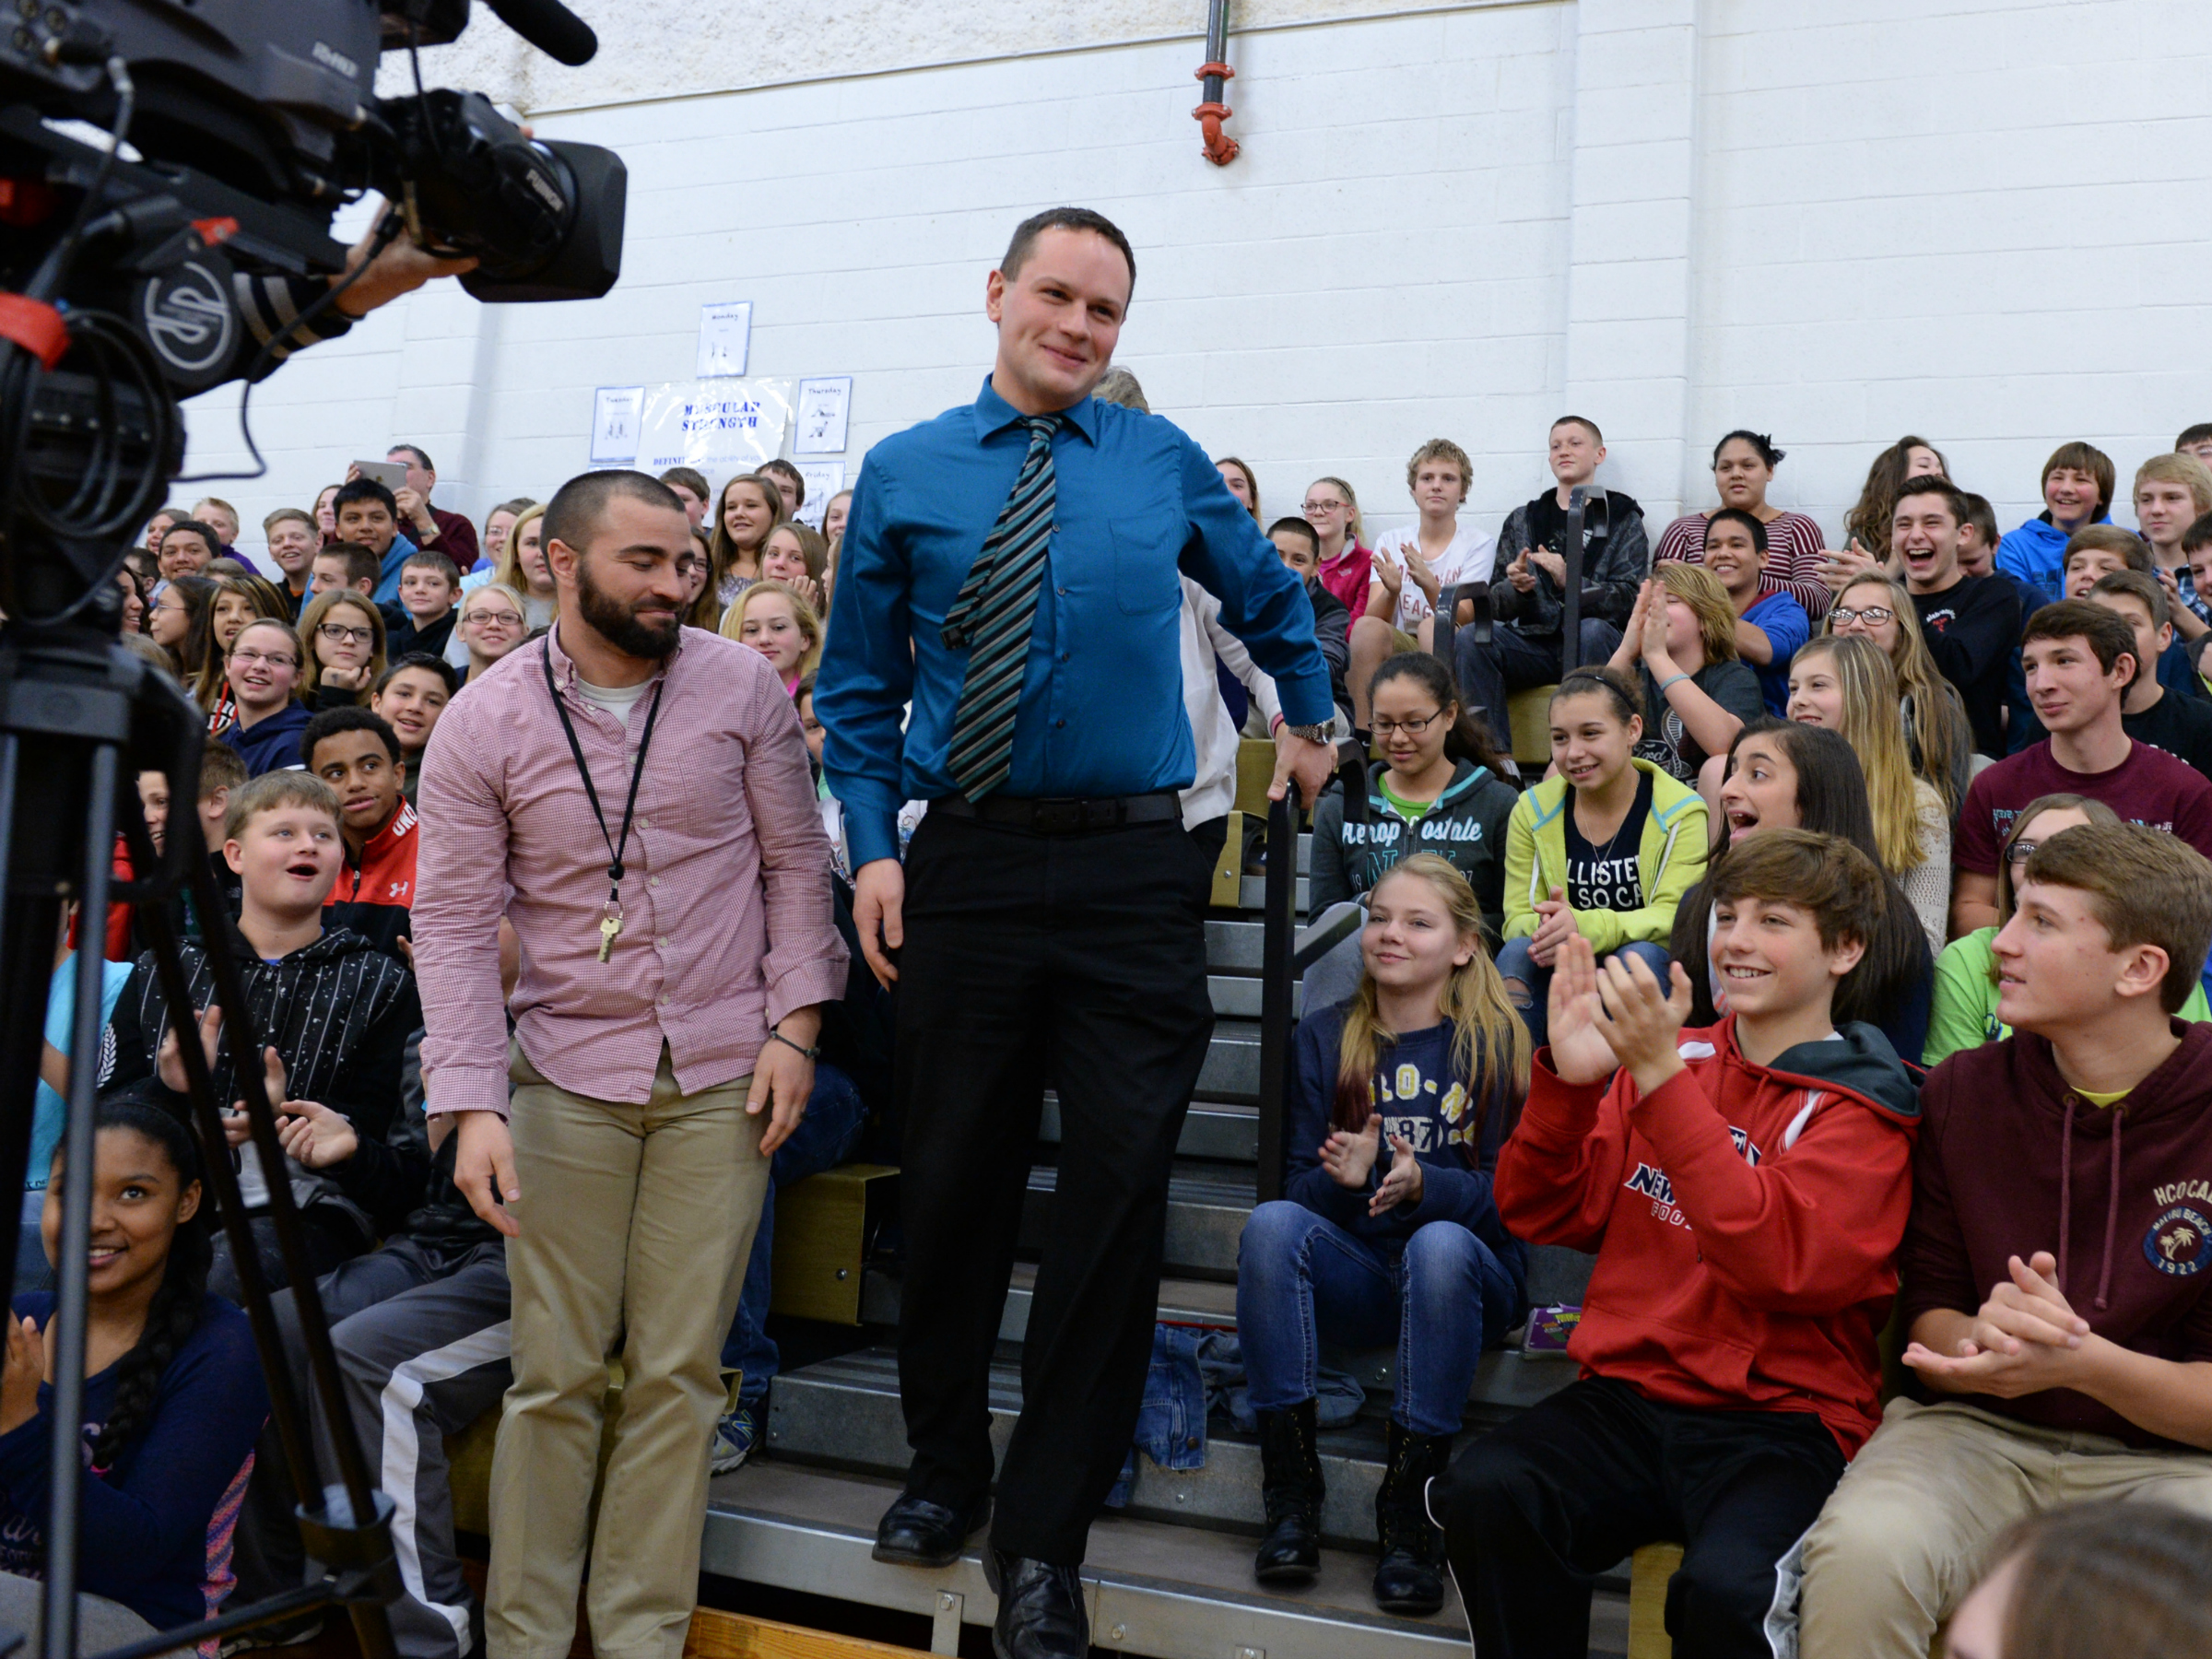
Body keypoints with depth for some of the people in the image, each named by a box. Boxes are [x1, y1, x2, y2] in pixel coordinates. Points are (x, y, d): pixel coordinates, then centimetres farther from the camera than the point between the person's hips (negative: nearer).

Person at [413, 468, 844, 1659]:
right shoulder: (483, 723, -3)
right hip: (568, 1079, 0)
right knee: (556, 1374, 4)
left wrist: (794, 1026, -4)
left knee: (677, 1371, 5)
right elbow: (454, 923, -3)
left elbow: (796, 861, 4)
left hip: (722, 1079, 1)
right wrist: (471, 1105, -11)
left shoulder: (740, 684, -2)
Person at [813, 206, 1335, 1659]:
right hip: (968, 867, 0)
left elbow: (1272, 600, 26)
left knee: (1120, 1186, 0)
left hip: (1136, 868, 0)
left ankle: (1045, 1533, 15)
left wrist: (1313, 723, 31)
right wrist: (873, 845, -2)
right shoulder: (905, 475, 7)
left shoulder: (1164, 462, 9)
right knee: (953, 1183, 9)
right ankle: (946, 1469, 32)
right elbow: (859, 687, 8)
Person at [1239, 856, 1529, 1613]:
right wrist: (1342, 1180, -18)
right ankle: (1290, 1491, -21)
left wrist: (1425, 1186, -24)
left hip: (1466, 1275, -2)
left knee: (1438, 1244, -35)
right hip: (1354, 1278, 2)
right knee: (1272, 1223, -27)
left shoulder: (1497, 1042, -1)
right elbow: (1300, 1185, 5)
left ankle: (1410, 1509, -23)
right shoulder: (1323, 1039, 8)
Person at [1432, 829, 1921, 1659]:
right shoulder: (1673, 1054, 12)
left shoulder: (1859, 1106, -1)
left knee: (1727, 1591, -32)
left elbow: (1781, 1258, -20)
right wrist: (1567, 1081, -9)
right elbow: (1542, 1215, 9)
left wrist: (1662, 1075, -23)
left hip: (1781, 1419, -3)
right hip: (1628, 1395, 4)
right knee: (1483, 1495, -25)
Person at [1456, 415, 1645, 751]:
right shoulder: (1521, 521, 19)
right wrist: (1516, 588, -13)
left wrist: (1570, 582, -21)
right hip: (1534, 642, 3)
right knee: (1470, 638, -25)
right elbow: (1496, 606, 11)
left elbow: (1628, 600, -5)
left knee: (1593, 631, -36)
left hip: (1590, 646, -2)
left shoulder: (1623, 519, 11)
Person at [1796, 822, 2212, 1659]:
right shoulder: (1962, 1091, 2)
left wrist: (2084, 1363, -26)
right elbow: (1926, 1314, 6)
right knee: (1861, 1552, -30)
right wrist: (1982, 1347, -19)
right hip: (1979, 1432, 1)